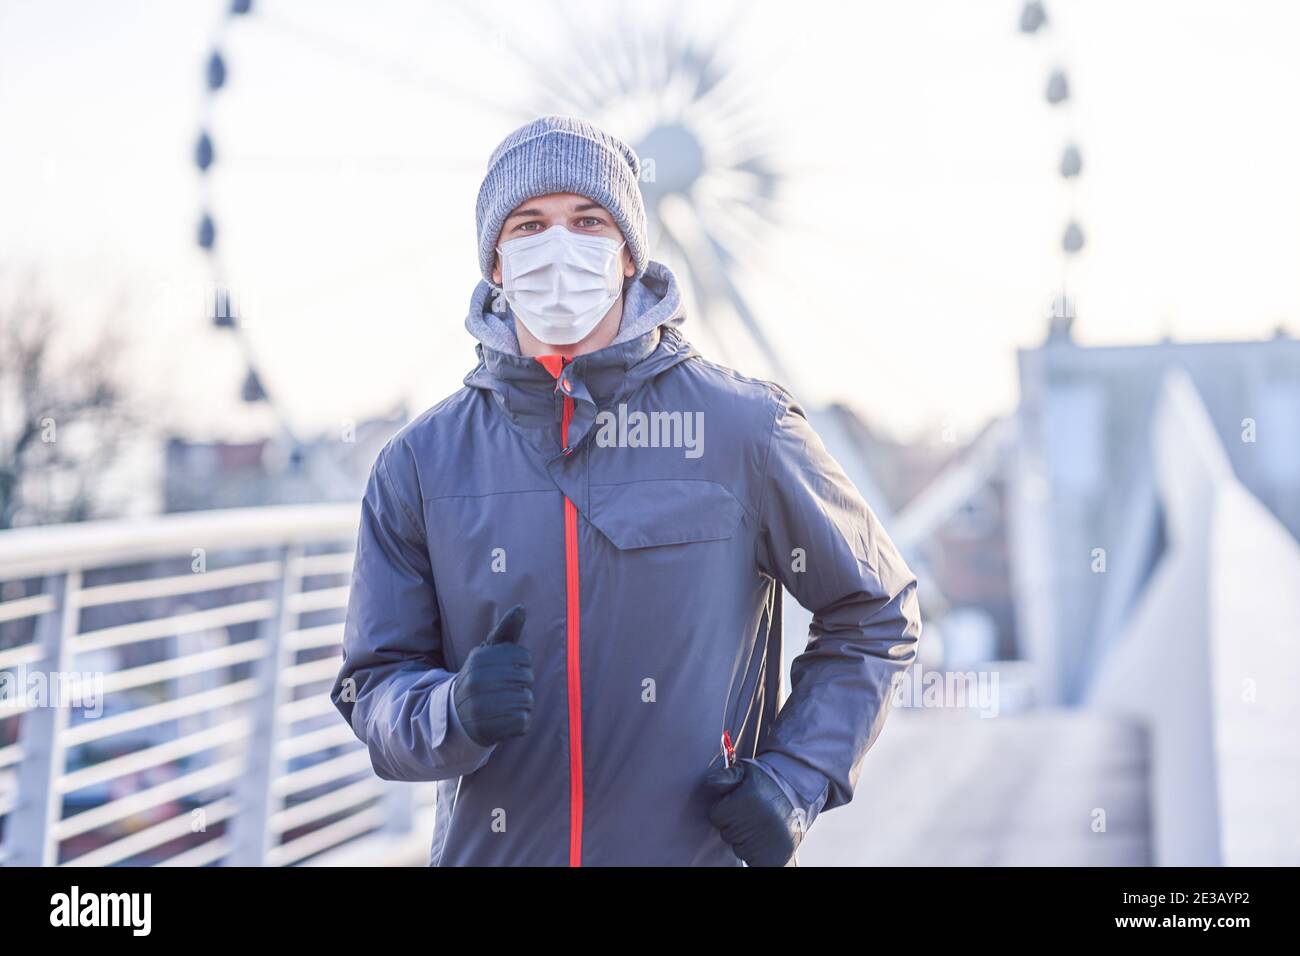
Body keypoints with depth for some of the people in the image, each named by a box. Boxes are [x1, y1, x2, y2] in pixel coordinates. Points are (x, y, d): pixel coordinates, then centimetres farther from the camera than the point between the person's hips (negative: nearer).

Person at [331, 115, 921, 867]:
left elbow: (876, 617, 5)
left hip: (706, 847, -1)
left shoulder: (743, 431, -6)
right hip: (489, 848, 2)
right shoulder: (423, 464, -1)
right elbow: (373, 686, 0)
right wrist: (454, 712, -21)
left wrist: (796, 782, -5)